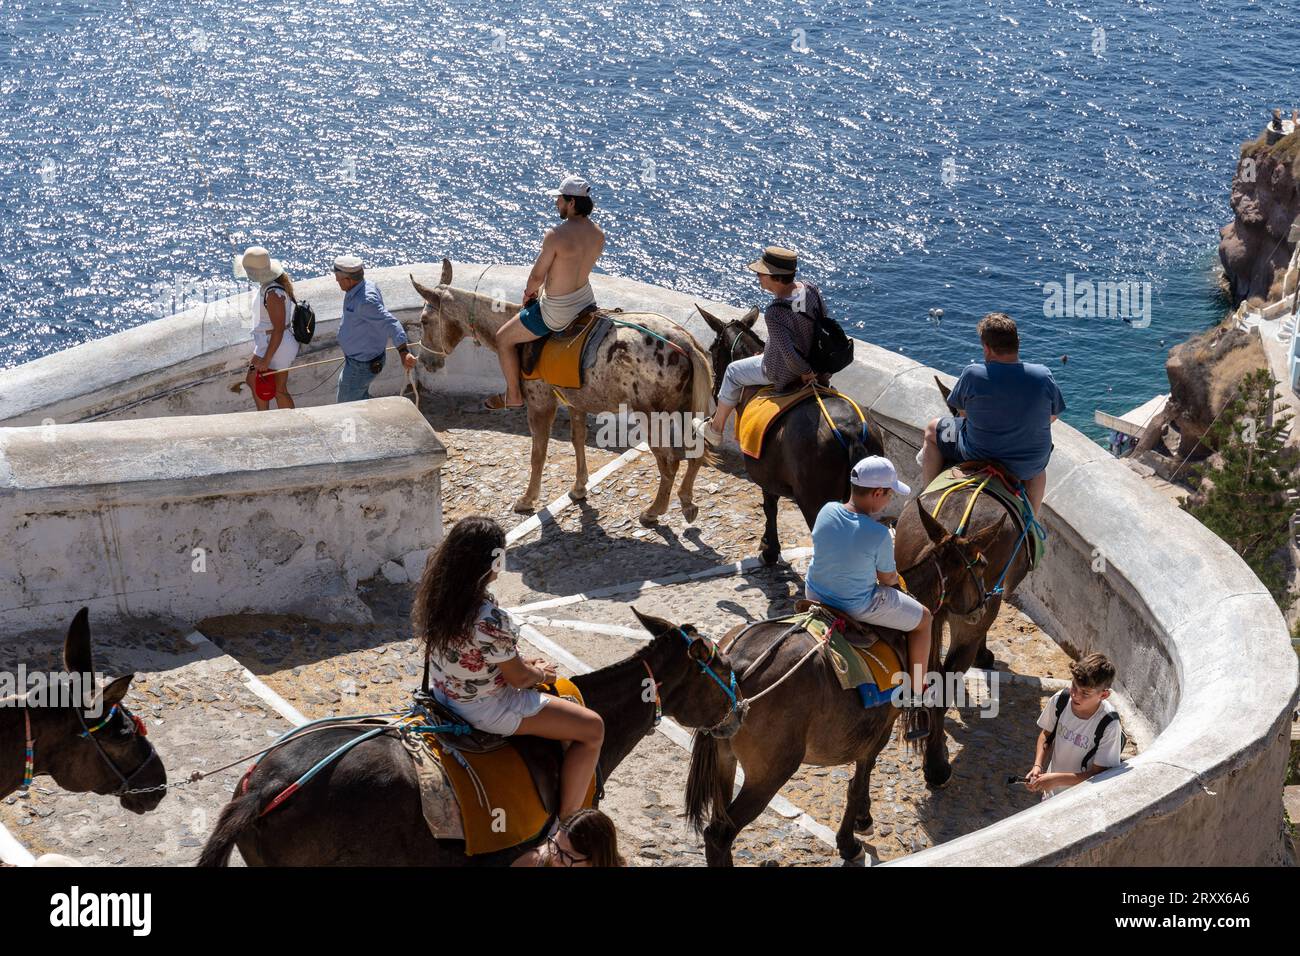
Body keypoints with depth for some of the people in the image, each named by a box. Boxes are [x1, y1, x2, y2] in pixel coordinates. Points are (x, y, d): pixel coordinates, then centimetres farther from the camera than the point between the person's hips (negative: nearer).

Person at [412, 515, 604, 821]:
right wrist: (541, 673, 2)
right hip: (485, 709, -9)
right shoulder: (491, 620, -34)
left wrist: (522, 663, 10)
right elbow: (519, 678, -20)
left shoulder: (433, 593, -10)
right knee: (592, 729, 2)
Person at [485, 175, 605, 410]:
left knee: (503, 338, 13)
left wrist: (529, 292, 5)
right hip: (585, 301, 8)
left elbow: (537, 276, -18)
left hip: (557, 314, -8)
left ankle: (514, 396, 26)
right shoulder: (598, 234, -6)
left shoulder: (555, 236, -28)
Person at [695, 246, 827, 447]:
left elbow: (789, 354, -34)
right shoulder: (812, 290, -14)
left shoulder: (774, 313, -35)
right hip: (815, 360, 7)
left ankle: (715, 430, 34)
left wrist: (805, 372, -14)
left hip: (782, 373, -7)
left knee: (733, 372, 17)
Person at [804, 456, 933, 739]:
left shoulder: (827, 511, -12)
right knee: (924, 619, 15)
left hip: (814, 593, 6)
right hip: (858, 606, -6)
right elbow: (888, 579, -12)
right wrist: (893, 575, 12)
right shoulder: (879, 535, -27)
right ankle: (916, 695, 23)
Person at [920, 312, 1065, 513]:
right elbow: (1052, 417, 0)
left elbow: (962, 411, -3)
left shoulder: (973, 375, -20)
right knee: (1039, 467, 41)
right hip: (1028, 465, 2)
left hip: (977, 455, -2)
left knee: (932, 430, 25)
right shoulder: (1044, 376, -14)